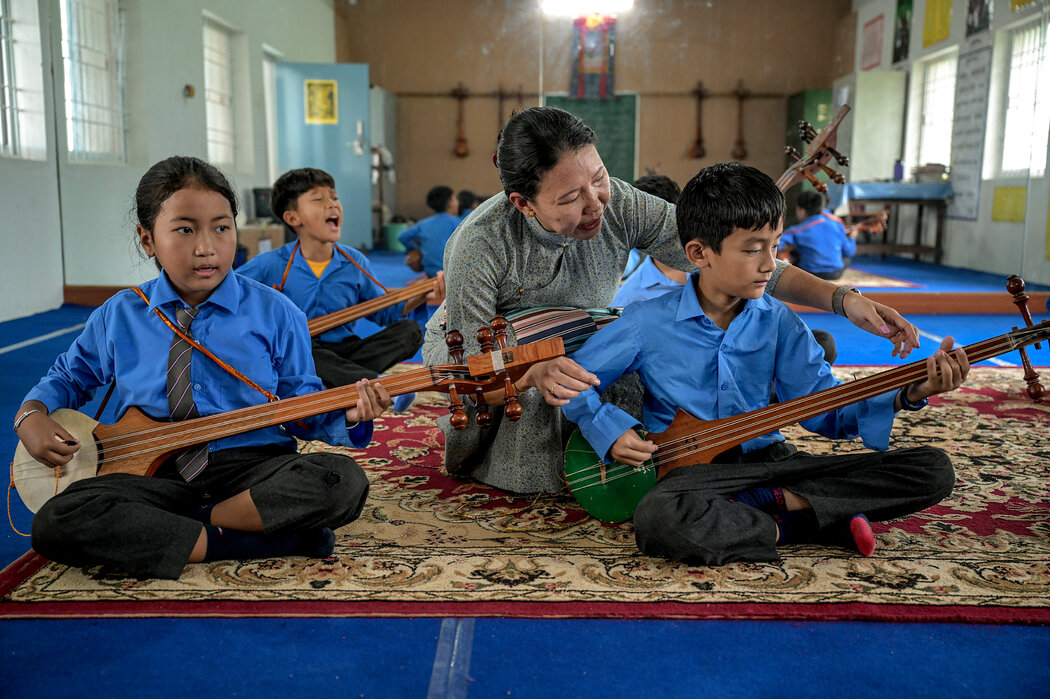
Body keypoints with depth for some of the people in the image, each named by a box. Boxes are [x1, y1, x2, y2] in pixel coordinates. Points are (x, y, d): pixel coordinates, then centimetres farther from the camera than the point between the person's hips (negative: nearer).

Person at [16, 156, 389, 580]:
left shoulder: (275, 314, 1)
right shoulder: (118, 316, 7)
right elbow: (69, 377, 23)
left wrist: (349, 417, -18)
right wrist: (31, 416, 2)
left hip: (253, 467, -1)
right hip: (153, 476, 1)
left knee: (344, 482, -30)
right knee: (55, 524, -26)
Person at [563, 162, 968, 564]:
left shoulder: (779, 322, 3)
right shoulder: (649, 324, -7)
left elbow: (823, 408, 1)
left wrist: (908, 395, -12)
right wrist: (610, 431, -11)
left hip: (770, 460, 4)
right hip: (692, 469, -3)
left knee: (933, 471, -9)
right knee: (657, 519, -42)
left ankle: (767, 500, -17)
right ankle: (790, 527, -20)